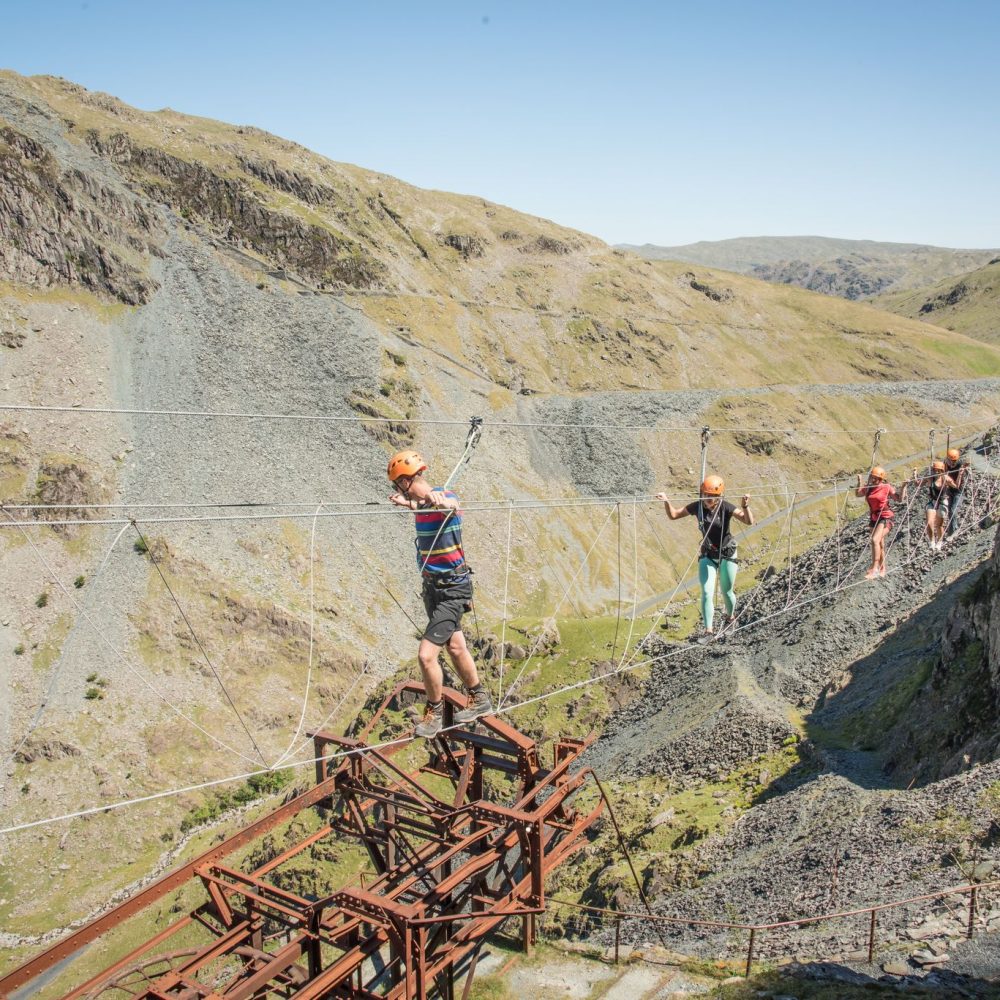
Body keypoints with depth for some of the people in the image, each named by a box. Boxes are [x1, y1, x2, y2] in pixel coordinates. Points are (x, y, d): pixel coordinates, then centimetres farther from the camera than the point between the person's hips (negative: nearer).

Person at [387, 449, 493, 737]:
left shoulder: (445, 497, -24)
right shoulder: (423, 503, 0)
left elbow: (451, 504, -48)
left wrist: (441, 500, -66)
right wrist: (407, 502, 37)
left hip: (452, 591, -9)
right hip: (433, 585, 9)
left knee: (427, 654, -12)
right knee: (455, 647, 22)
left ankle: (435, 713, 10)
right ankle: (480, 700, 41)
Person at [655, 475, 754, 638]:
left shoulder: (725, 507, -21)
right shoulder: (697, 506, -12)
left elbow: (749, 521, -31)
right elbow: (673, 515, -2)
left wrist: (745, 507, -50)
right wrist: (666, 501, -20)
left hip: (727, 554, -2)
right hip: (707, 555, 2)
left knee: (727, 592, 14)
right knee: (707, 593, -8)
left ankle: (730, 616, 44)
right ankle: (708, 630, -5)